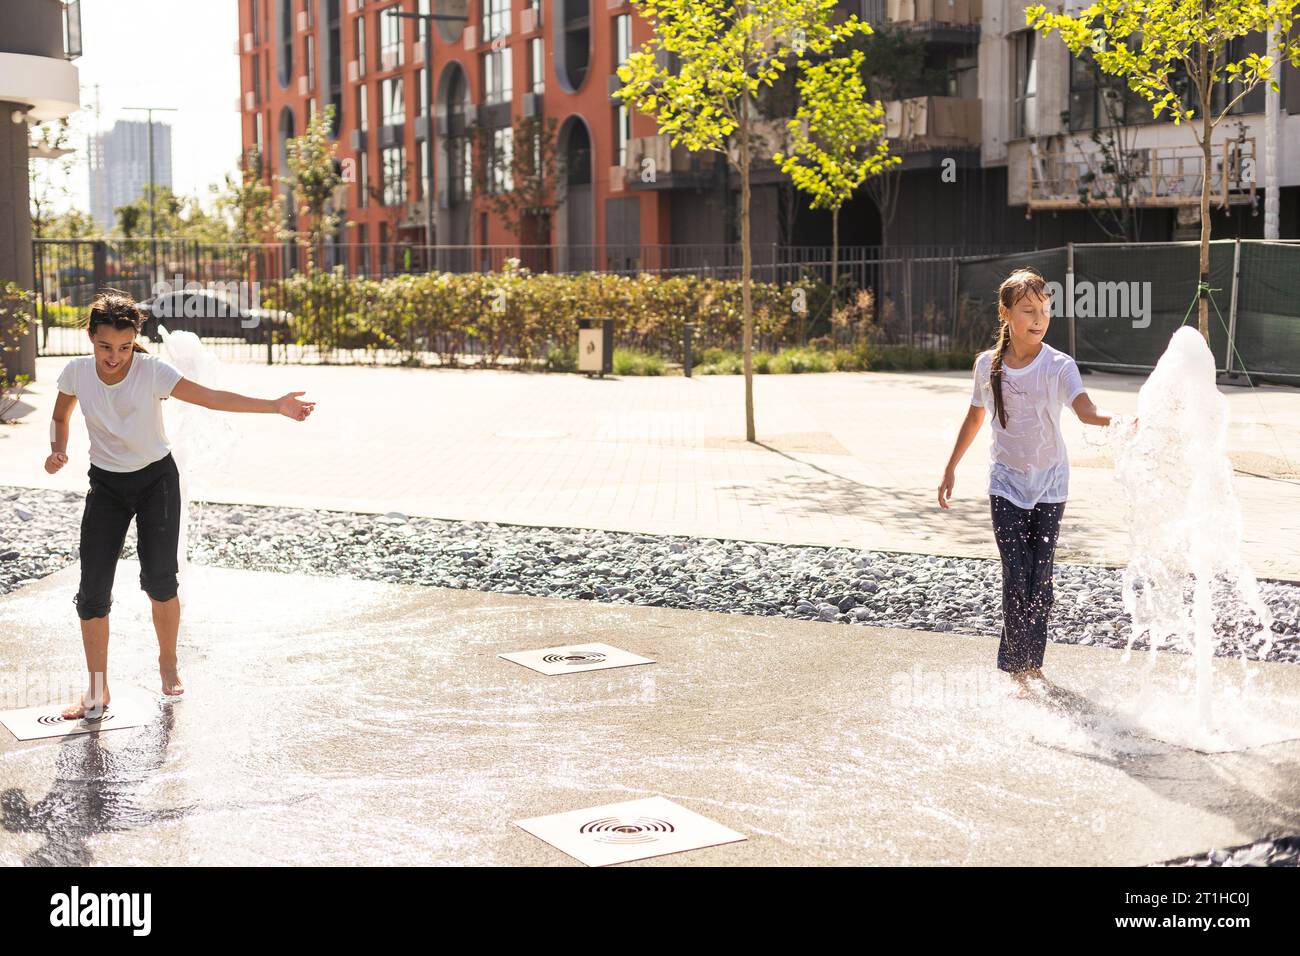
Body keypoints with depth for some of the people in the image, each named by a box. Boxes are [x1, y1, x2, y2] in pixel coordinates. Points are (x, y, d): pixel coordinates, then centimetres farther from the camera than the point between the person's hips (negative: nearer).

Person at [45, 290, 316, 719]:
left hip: (157, 479, -2)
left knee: (159, 580, -8)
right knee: (93, 590, -5)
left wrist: (275, 405, -34)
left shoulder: (152, 370, -19)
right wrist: (58, 451, -13)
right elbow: (60, 418, 8)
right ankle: (96, 691, 8)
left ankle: (168, 663, 20)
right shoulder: (77, 372, -11)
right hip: (105, 485, 2)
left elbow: (211, 398, -24)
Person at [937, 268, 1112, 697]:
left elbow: (1086, 412, -29)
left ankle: (1032, 663, 18)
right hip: (1006, 482, 1)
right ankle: (1018, 670, -2)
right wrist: (951, 468, 17)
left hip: (1049, 483, -1)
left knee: (1040, 576, 4)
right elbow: (975, 417, 12)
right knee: (1016, 575, -8)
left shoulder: (1059, 366, -12)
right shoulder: (988, 364, -3)